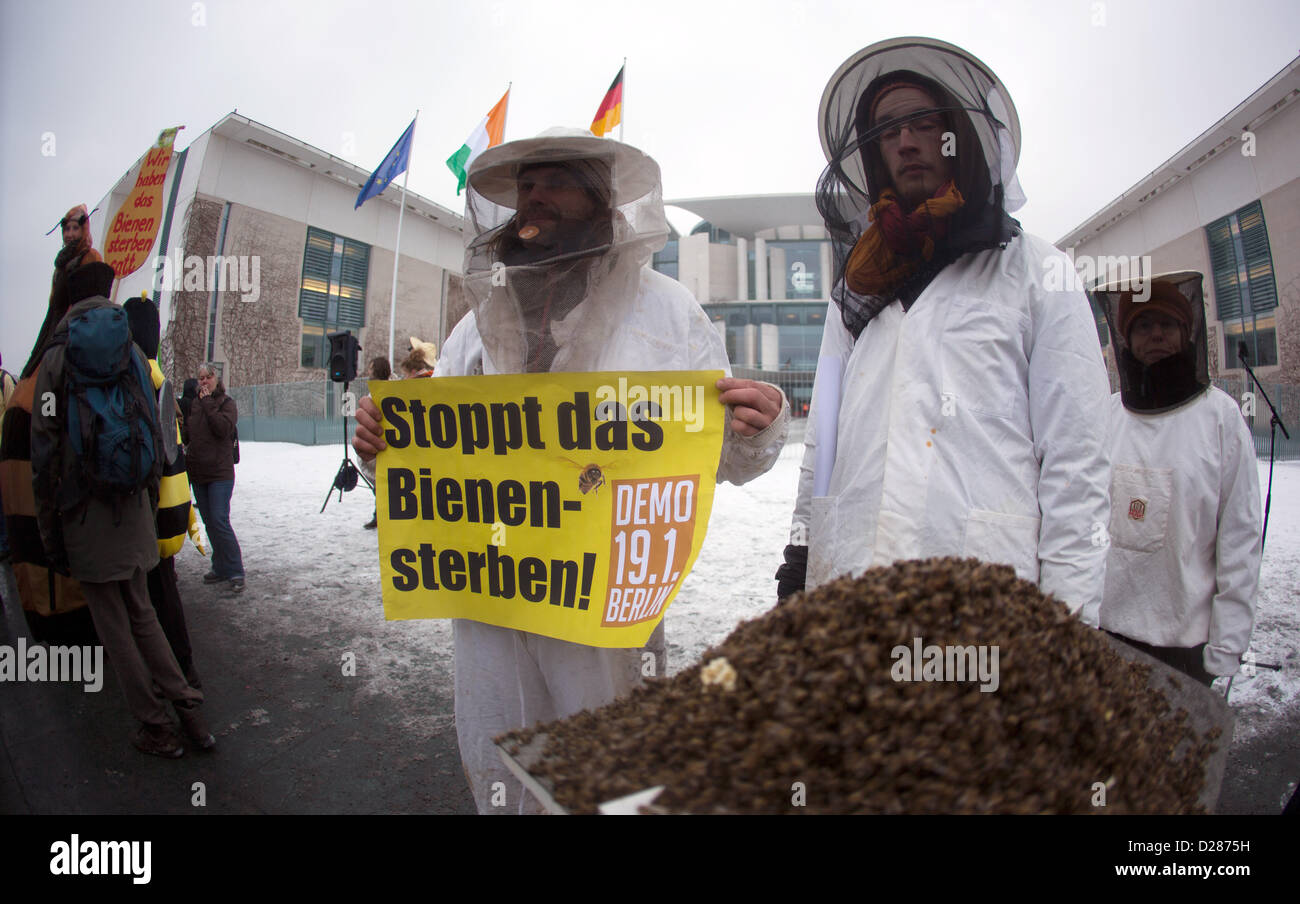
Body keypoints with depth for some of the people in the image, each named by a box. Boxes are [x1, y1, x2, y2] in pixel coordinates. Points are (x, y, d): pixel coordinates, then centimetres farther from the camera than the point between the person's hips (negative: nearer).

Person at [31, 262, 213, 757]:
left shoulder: (56, 357, -6)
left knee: (113, 624, 5)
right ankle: (188, 707, 12)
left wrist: (49, 530, -2)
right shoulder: (133, 352, 5)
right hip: (134, 508, 4)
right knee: (141, 612, 17)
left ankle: (156, 727, 11)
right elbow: (155, 434, 6)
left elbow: (44, 449, -8)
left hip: (84, 512, -4)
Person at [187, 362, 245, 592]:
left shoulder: (226, 402, -3)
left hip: (220, 472, -6)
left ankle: (235, 572, -6)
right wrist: (187, 451, 7)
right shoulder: (194, 404, 13)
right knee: (209, 523, 9)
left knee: (219, 521, -12)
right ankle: (221, 569, 18)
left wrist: (208, 405, -15)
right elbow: (189, 433, 23)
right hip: (198, 472, 6)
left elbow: (224, 427, -20)